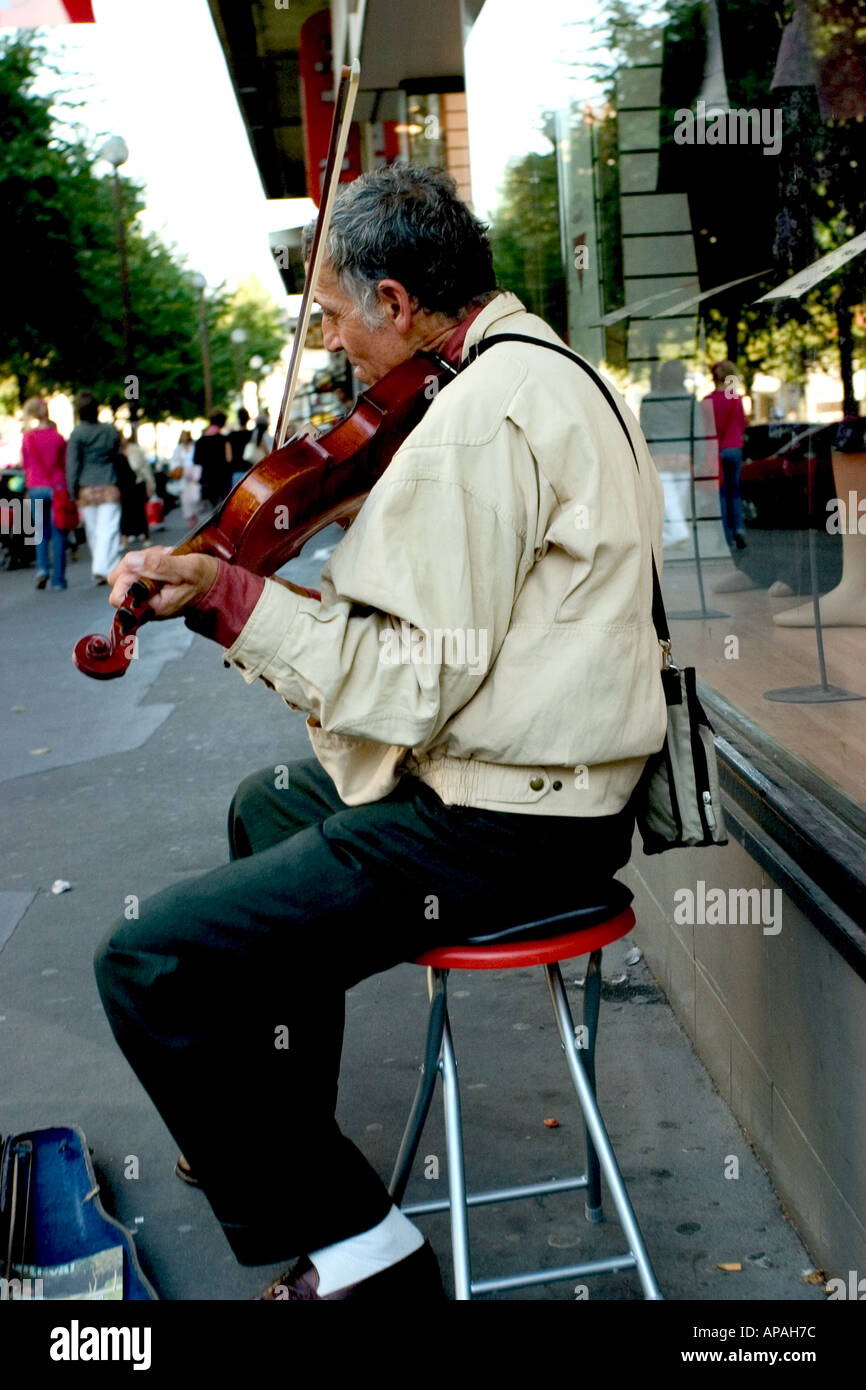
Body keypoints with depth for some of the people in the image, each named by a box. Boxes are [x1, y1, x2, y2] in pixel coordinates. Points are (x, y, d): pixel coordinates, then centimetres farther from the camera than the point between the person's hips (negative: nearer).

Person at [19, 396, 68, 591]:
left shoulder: (27, 437, -3)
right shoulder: (58, 437, -5)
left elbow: (25, 465, 6)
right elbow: (65, 464, 1)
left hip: (36, 488, 1)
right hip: (57, 487, -1)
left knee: (41, 530, 15)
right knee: (58, 533, 4)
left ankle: (42, 567, -7)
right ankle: (58, 579, 3)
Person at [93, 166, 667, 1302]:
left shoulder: (482, 410, -20)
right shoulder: (540, 367, 14)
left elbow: (413, 685, -24)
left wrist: (225, 596, -18)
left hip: (506, 824, -11)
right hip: (537, 775, 11)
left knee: (151, 965, -14)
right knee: (269, 805, 32)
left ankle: (354, 1246, -1)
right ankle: (284, 1130, 42)